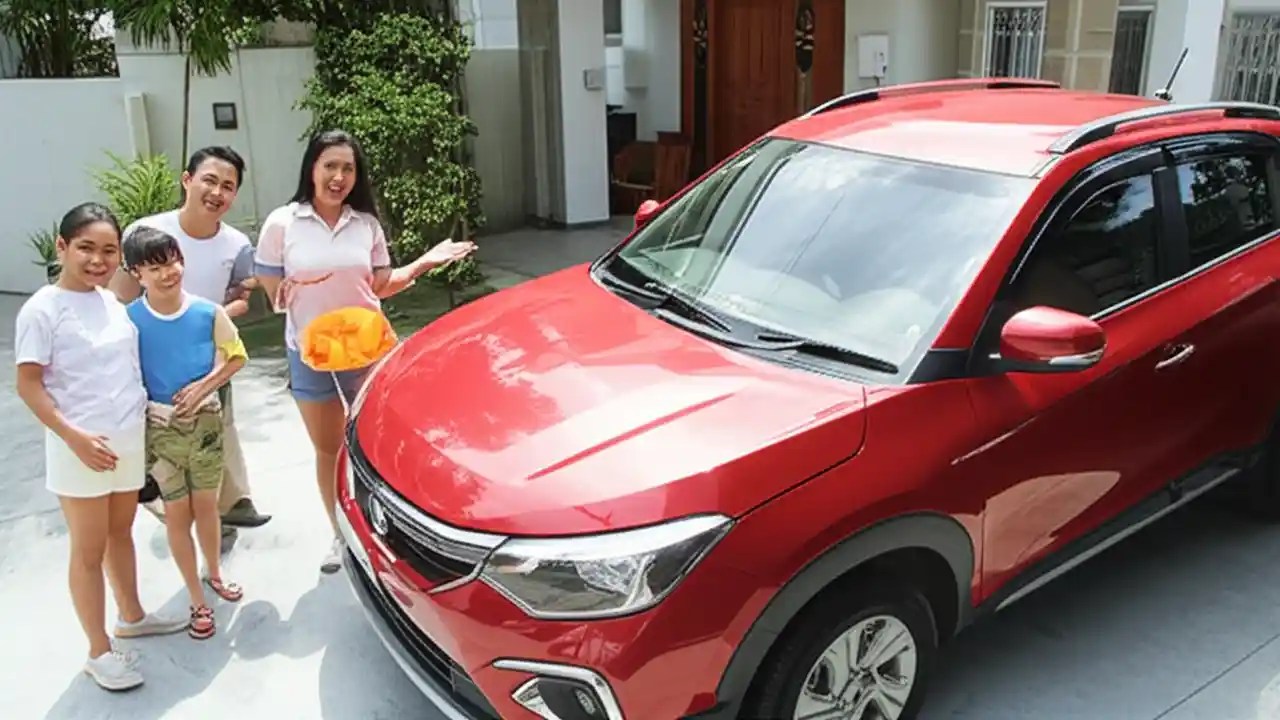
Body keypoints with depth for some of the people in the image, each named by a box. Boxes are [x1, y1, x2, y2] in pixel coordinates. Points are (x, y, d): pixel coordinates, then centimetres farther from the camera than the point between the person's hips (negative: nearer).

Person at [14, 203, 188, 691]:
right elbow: (28, 384, -13)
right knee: (90, 550, 5)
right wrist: (74, 437, -21)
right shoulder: (42, 309, -12)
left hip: (130, 439, 6)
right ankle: (99, 652, 17)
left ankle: (131, 616, 39)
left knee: (122, 532, 21)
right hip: (81, 449, -6)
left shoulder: (116, 303, 6)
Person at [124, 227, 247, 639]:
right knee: (178, 514, 7)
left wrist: (204, 385, -12)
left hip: (206, 420, 1)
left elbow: (236, 357, 2)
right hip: (159, 427, -1)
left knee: (206, 506, 16)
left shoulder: (209, 312, -9)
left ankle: (214, 572, 40)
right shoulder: (129, 320, -13)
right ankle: (197, 600, 21)